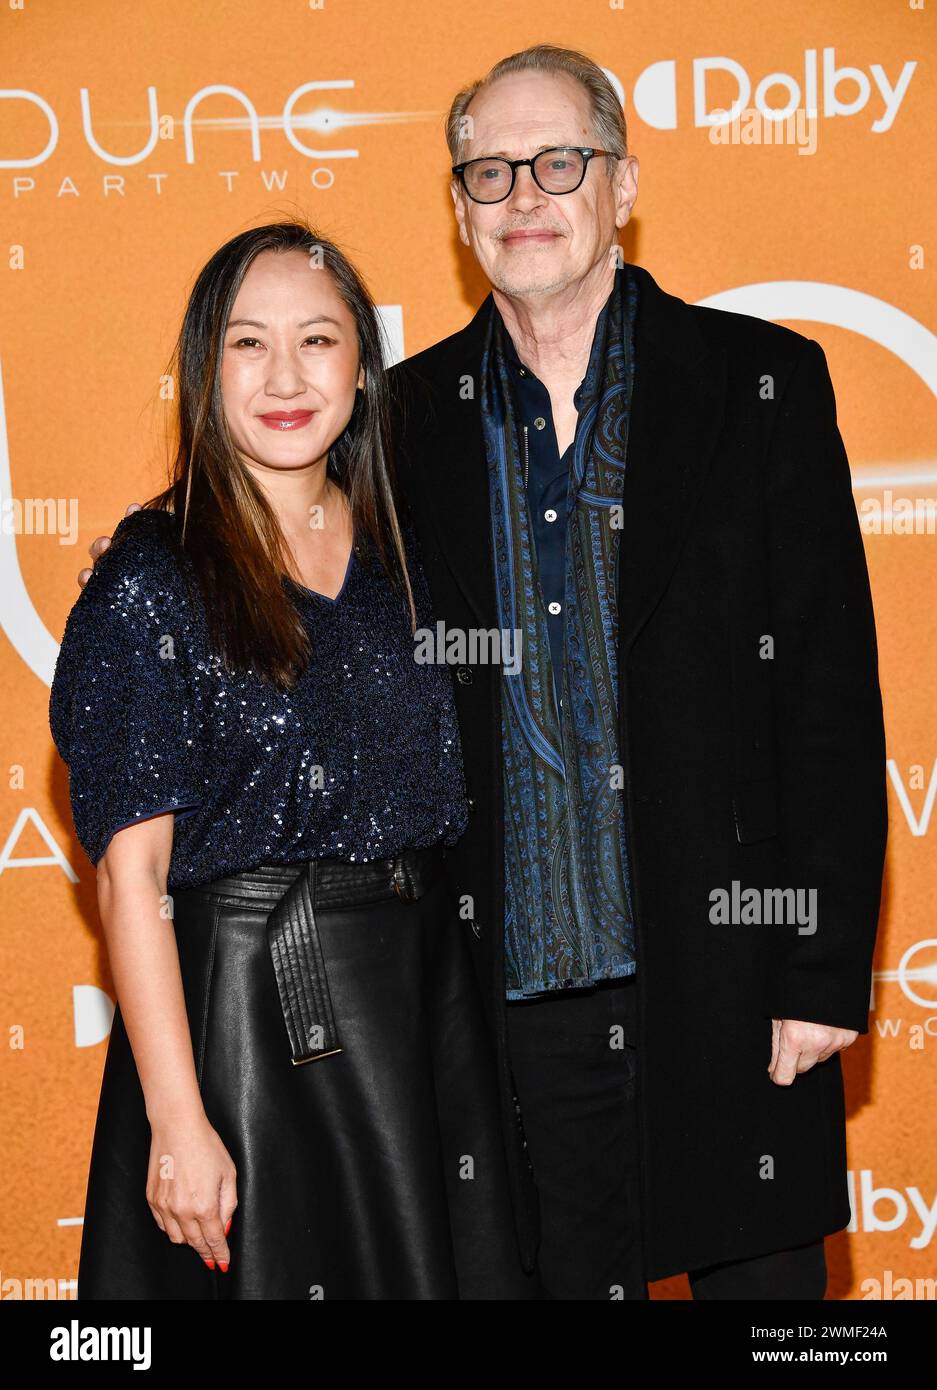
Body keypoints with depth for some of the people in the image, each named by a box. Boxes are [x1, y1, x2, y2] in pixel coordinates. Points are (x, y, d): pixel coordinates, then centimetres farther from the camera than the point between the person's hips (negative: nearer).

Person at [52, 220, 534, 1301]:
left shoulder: (396, 554, 8)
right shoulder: (153, 580, -10)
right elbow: (130, 873, -14)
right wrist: (179, 1121, -19)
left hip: (424, 988, 6)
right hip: (247, 1001, -6)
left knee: (444, 1267, 13)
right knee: (275, 1270, 4)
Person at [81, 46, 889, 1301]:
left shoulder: (758, 384, 1)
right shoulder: (409, 418, 7)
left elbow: (832, 690, -3)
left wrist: (825, 971, -7)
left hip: (723, 987, -1)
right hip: (520, 996, 2)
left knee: (758, 1271, 8)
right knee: (560, 1273, 10)